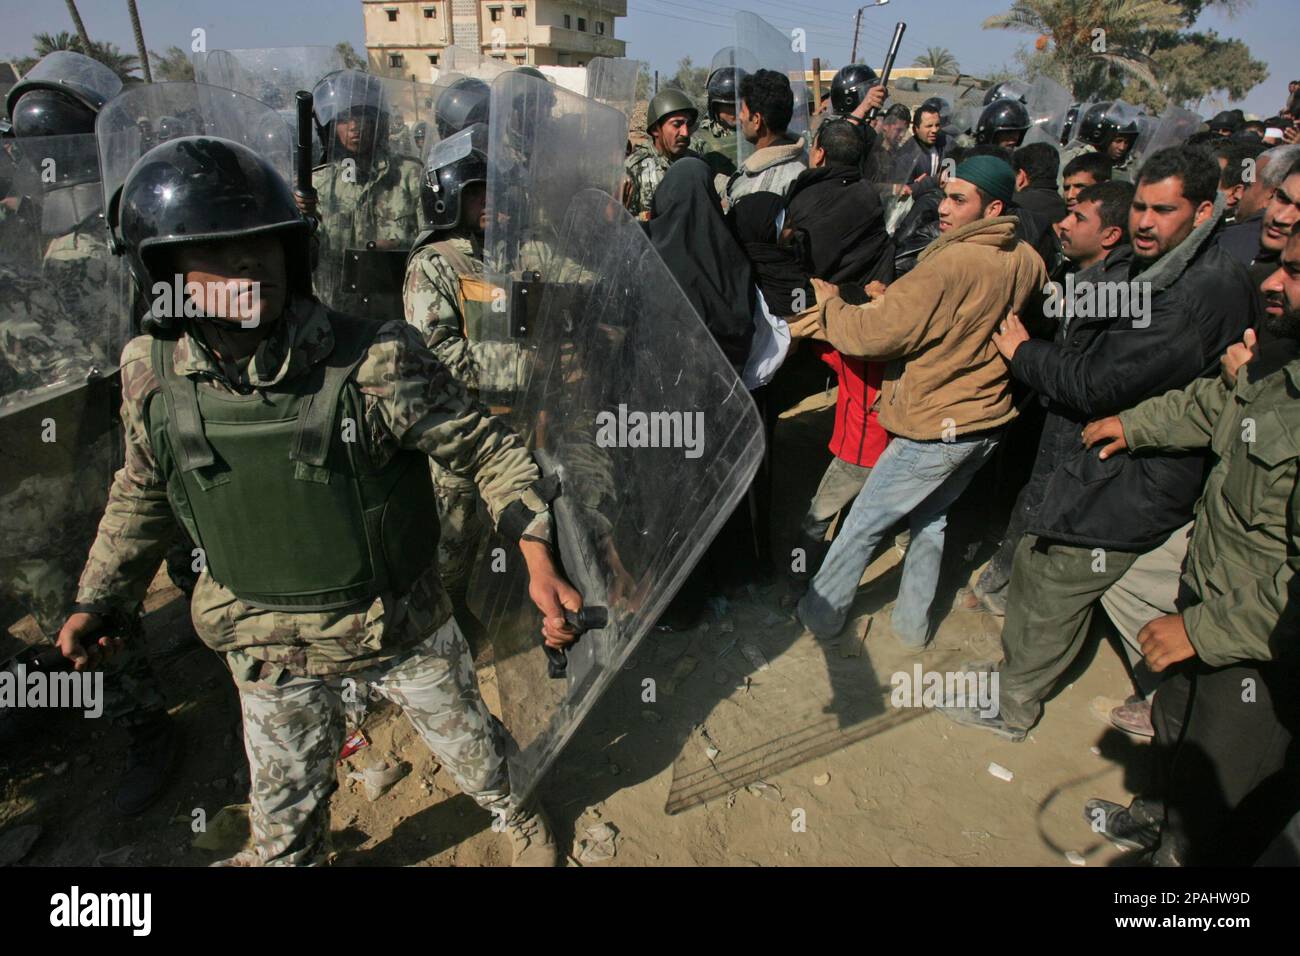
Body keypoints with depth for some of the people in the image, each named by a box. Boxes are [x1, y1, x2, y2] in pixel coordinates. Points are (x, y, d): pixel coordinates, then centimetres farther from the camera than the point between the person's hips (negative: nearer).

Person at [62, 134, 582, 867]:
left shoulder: (373, 361, -27)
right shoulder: (152, 376, -12)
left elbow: (487, 448, -18)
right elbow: (145, 491, 7)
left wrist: (540, 564, -27)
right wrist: (99, 599, 14)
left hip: (403, 622, -2)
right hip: (268, 642, 3)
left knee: (469, 743, 22)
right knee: (286, 803, 25)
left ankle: (517, 812, 55)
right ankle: (286, 858, 59)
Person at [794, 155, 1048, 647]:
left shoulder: (949, 264, -24)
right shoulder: (1029, 263, 0)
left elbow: (874, 332, -23)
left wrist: (827, 300, -4)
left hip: (934, 429, -8)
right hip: (989, 423, 8)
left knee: (862, 524, 8)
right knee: (930, 519, 24)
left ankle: (822, 612, 24)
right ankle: (913, 623, 34)